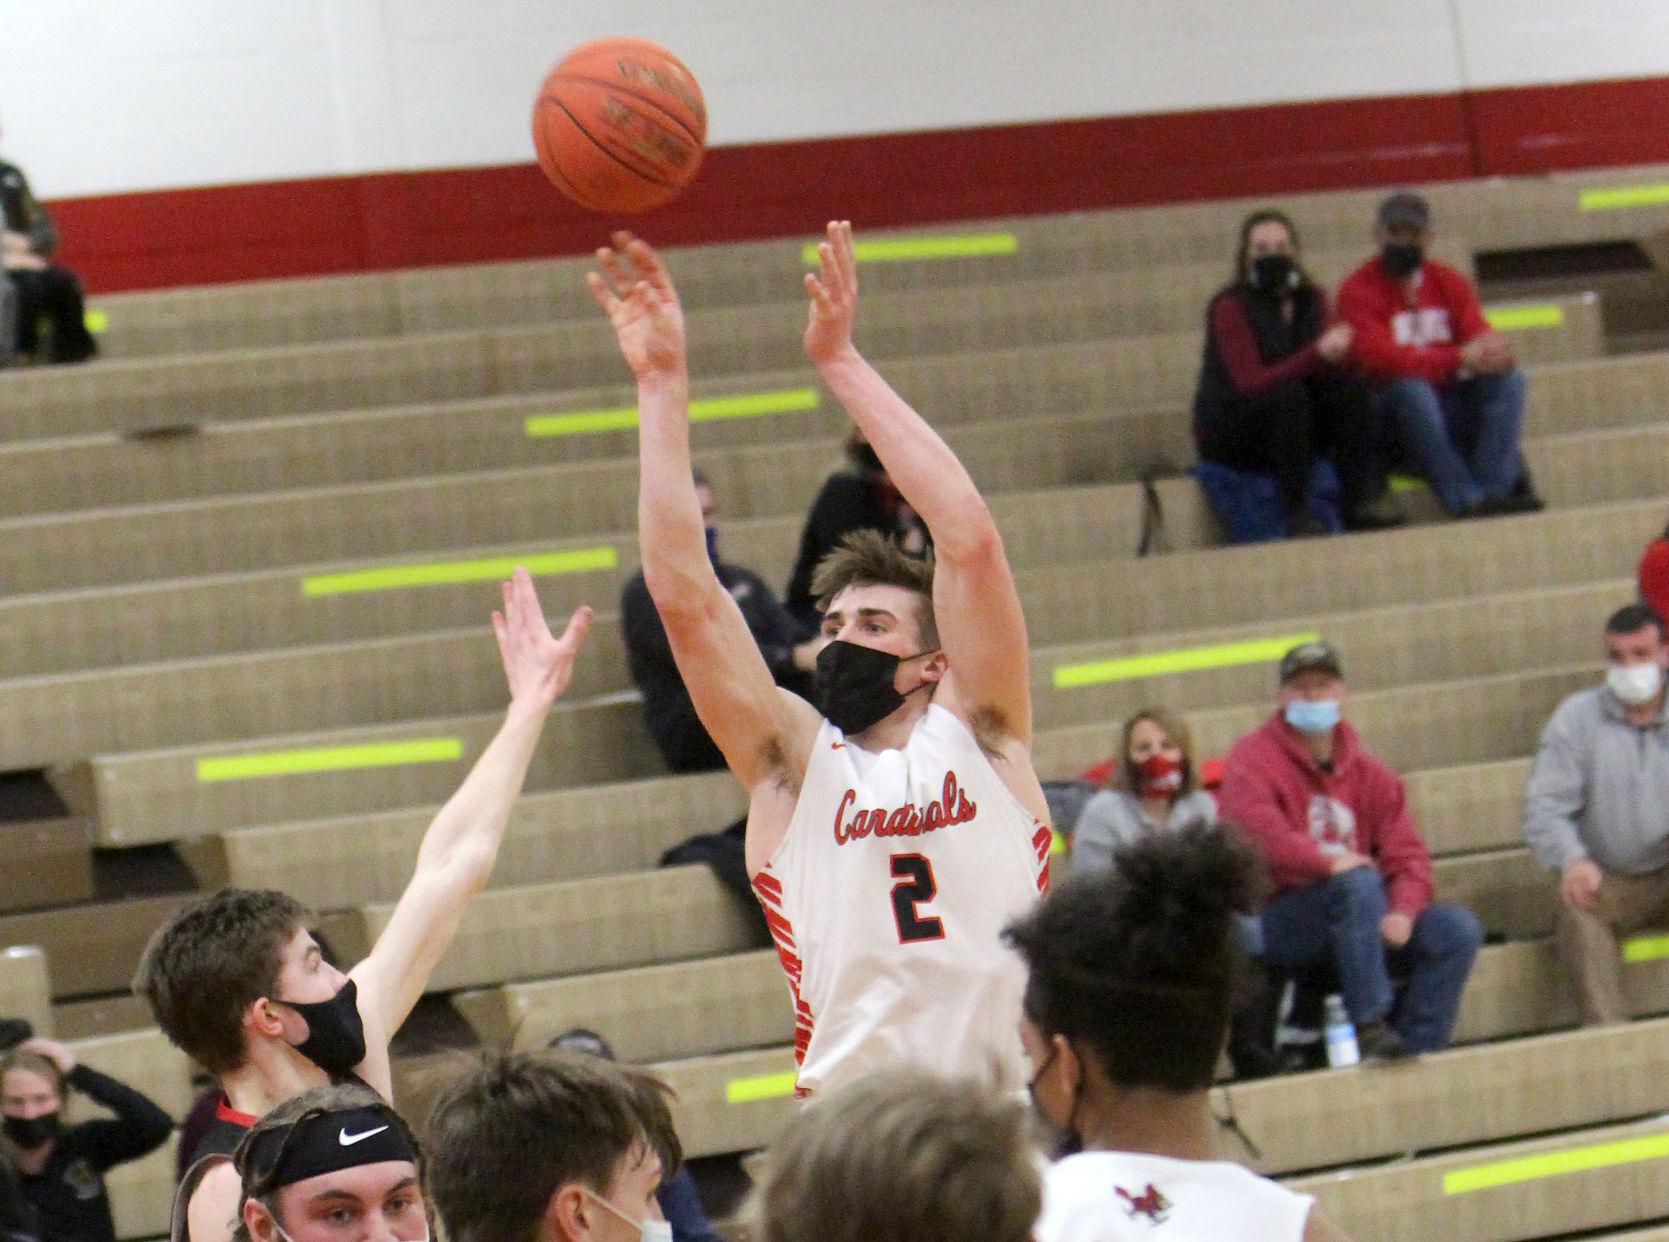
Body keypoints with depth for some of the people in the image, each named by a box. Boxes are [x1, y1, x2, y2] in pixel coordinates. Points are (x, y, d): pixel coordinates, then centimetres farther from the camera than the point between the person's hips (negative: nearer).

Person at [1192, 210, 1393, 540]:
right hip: (1228, 434, -6)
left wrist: (1337, 354, -30)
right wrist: (1317, 354, -37)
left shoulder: (1311, 299, 4)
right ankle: (1296, 515, -33)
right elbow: (1250, 383, -26)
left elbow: (1334, 368, -5)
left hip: (1291, 430, 6)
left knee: (1351, 390, -19)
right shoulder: (1229, 307, -14)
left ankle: (1357, 506, -23)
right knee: (1288, 394, -33)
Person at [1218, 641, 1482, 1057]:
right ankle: (1370, 1026, -35)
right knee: (1358, 881, -34)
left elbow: (1407, 854, 7)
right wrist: (1328, 864, -30)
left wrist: (1403, 911, -14)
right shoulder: (1252, 758, -2)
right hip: (1278, 924, -6)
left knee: (1458, 929, -13)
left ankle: (1415, 1050, -18)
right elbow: (1256, 832, -20)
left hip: (1358, 927, 6)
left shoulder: (1369, 773, 13)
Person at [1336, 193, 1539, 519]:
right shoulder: (1358, 291, -6)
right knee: (1411, 389, -36)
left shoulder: (1449, 282, 11)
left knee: (1507, 378, -20)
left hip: (1453, 401, 5)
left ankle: (1495, 488, -36)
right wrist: (1458, 358, -30)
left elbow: (1479, 334, 0)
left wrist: (1492, 346, -27)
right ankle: (1467, 501, -45)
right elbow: (1382, 358, -20)